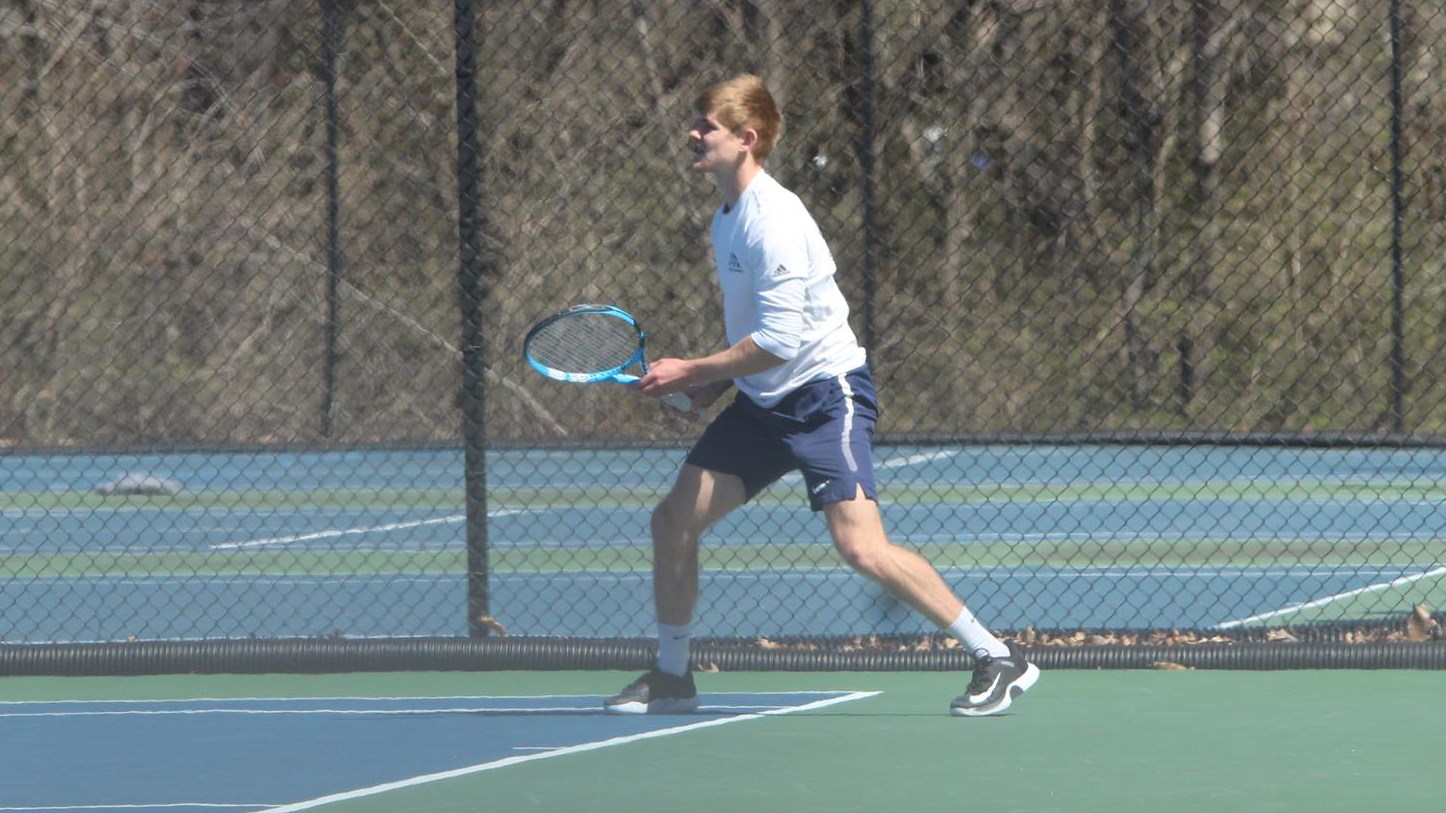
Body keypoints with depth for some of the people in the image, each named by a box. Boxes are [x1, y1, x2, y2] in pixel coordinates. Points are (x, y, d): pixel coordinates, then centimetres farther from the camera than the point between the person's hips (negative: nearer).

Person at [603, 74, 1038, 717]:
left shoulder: (774, 220, -20)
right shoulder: (727, 218, 11)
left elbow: (780, 339, -24)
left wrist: (691, 372, -17)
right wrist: (716, 382, 9)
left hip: (825, 393, -10)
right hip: (764, 402, 10)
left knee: (861, 547, -21)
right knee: (673, 520, 5)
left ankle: (999, 659, -14)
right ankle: (671, 678, 20)